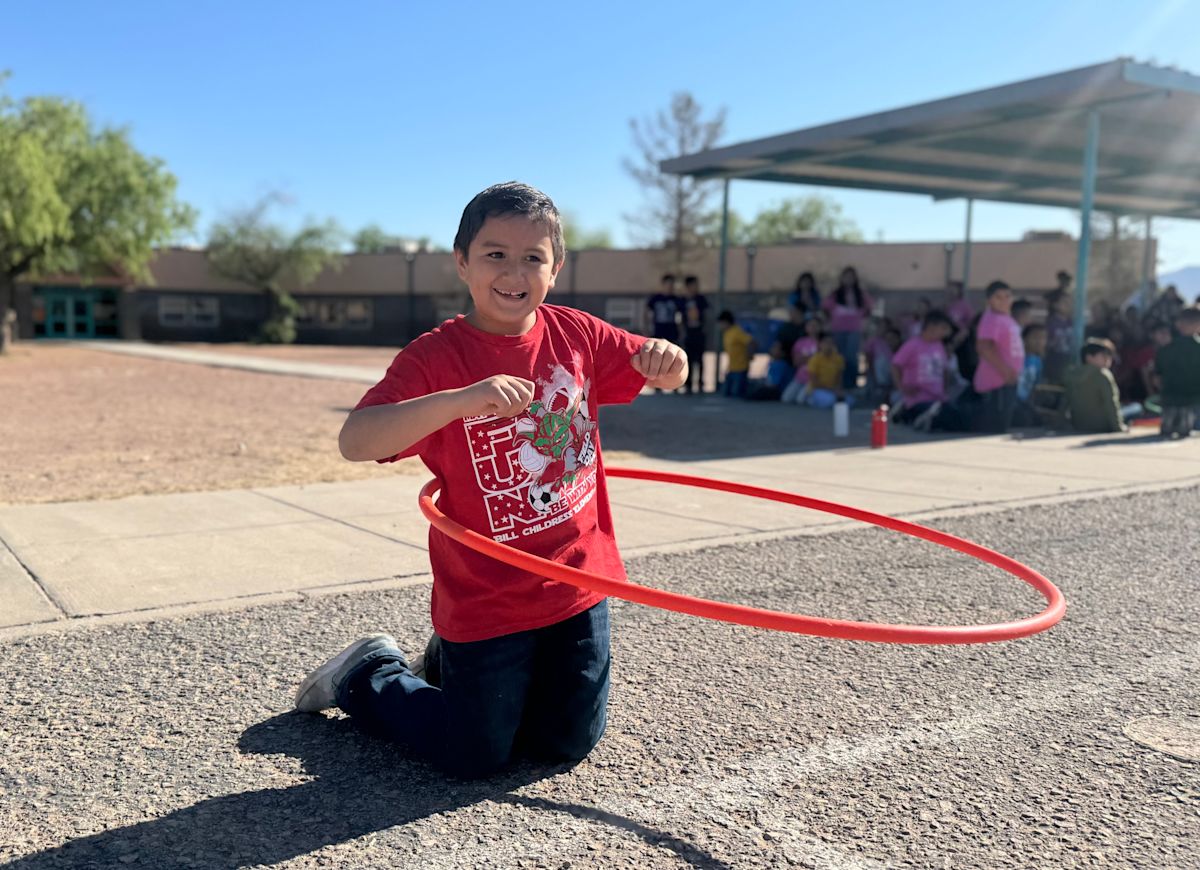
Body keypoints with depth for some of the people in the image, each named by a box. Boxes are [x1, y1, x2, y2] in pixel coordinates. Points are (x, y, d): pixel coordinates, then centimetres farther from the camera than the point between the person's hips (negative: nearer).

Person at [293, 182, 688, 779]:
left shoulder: (577, 335, -2)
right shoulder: (435, 357, -17)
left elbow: (661, 373, 9)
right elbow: (354, 442, -30)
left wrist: (666, 359, -17)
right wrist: (461, 399, -44)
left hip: (577, 586, 5)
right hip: (486, 602, -4)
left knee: (568, 744, 19)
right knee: (474, 756, 10)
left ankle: (462, 666, 42)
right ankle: (371, 676, 34)